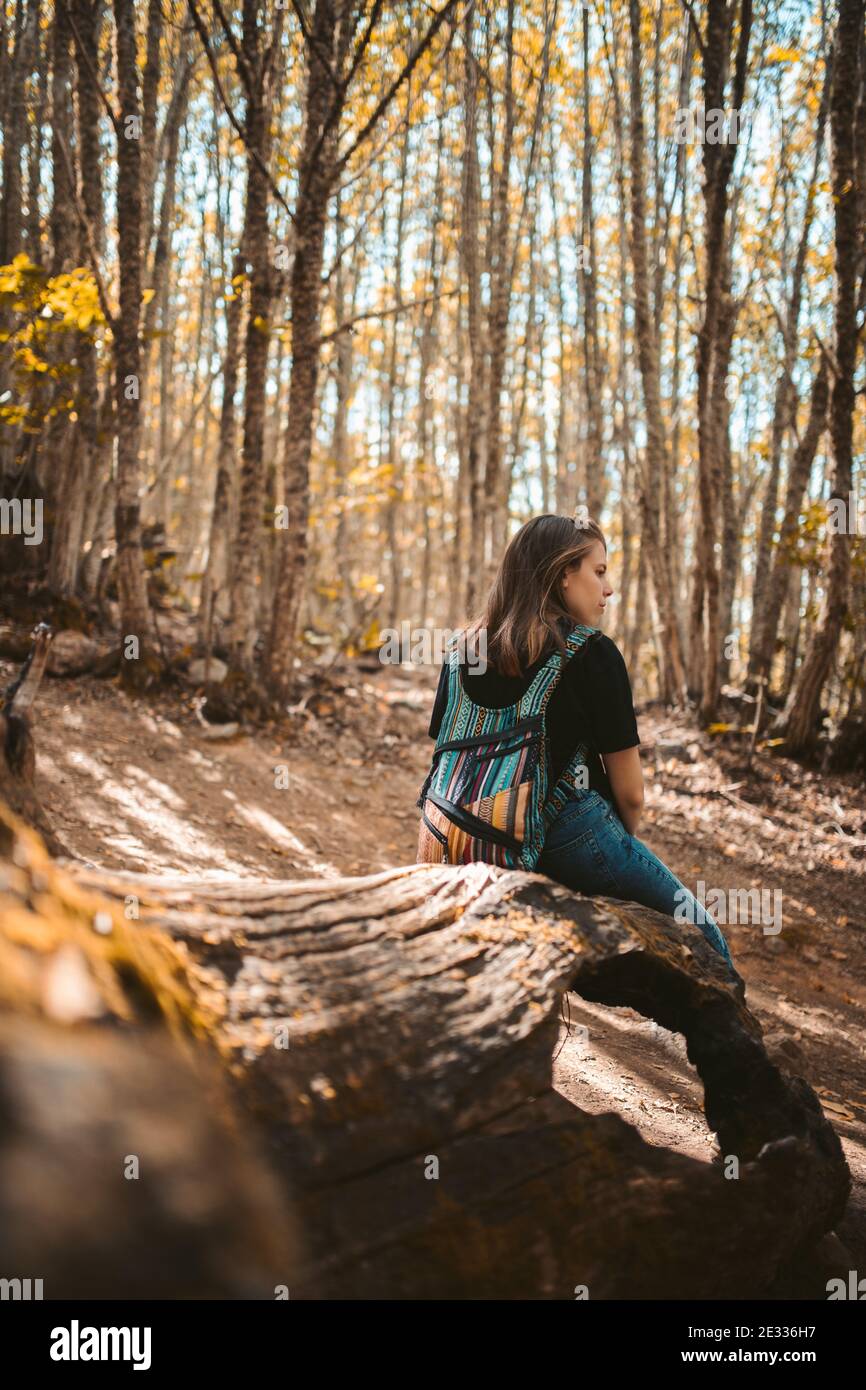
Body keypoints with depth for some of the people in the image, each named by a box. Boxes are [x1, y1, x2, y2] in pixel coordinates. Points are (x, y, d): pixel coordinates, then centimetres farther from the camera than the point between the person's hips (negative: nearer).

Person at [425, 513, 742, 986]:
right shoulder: (593, 653, -11)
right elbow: (629, 792, -8)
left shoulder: (466, 649, 5)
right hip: (573, 835, -7)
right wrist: (625, 839, 13)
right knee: (701, 932, 14)